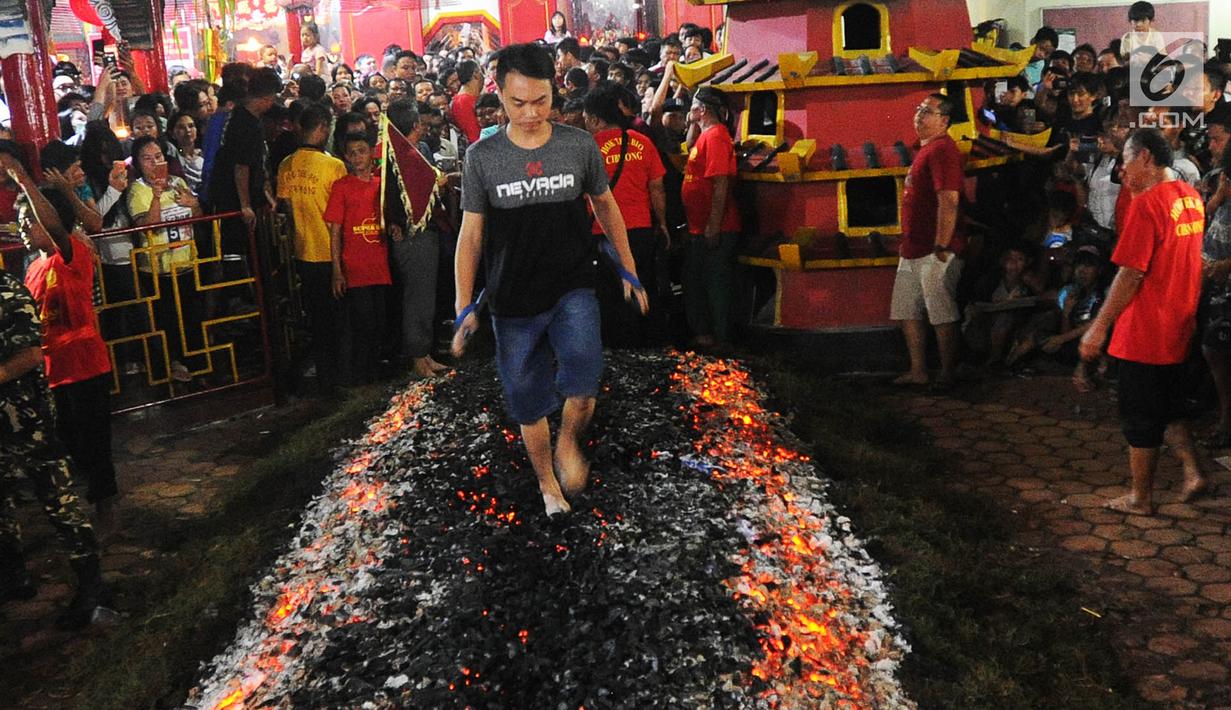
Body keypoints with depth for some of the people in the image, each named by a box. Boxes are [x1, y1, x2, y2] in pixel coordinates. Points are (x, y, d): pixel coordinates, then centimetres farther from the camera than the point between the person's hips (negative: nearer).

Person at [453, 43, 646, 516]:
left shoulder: (579, 145, -3)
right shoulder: (482, 157, -5)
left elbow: (605, 206, 11)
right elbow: (471, 234, -1)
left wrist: (628, 270, 13)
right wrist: (464, 306, -6)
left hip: (573, 288, 0)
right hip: (513, 301, 1)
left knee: (583, 371, -26)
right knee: (529, 405, 9)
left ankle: (569, 443, 6)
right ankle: (547, 481, 35)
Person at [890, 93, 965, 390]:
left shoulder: (942, 149, -13)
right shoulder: (926, 148, 19)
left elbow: (948, 201, -22)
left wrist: (942, 247, -25)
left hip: (934, 251, -11)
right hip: (913, 249, 11)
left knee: (942, 315, -4)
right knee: (906, 311, 14)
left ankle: (947, 376, 2)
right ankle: (918, 371, 21)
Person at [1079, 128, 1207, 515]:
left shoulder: (1147, 203, -20)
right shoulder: (1191, 196, 7)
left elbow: (1130, 274, -22)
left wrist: (1099, 327, -16)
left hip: (1145, 332, -8)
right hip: (1179, 327, 8)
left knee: (1140, 418, 5)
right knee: (1169, 407, 23)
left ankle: (1140, 497, 16)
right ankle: (1192, 473, 17)